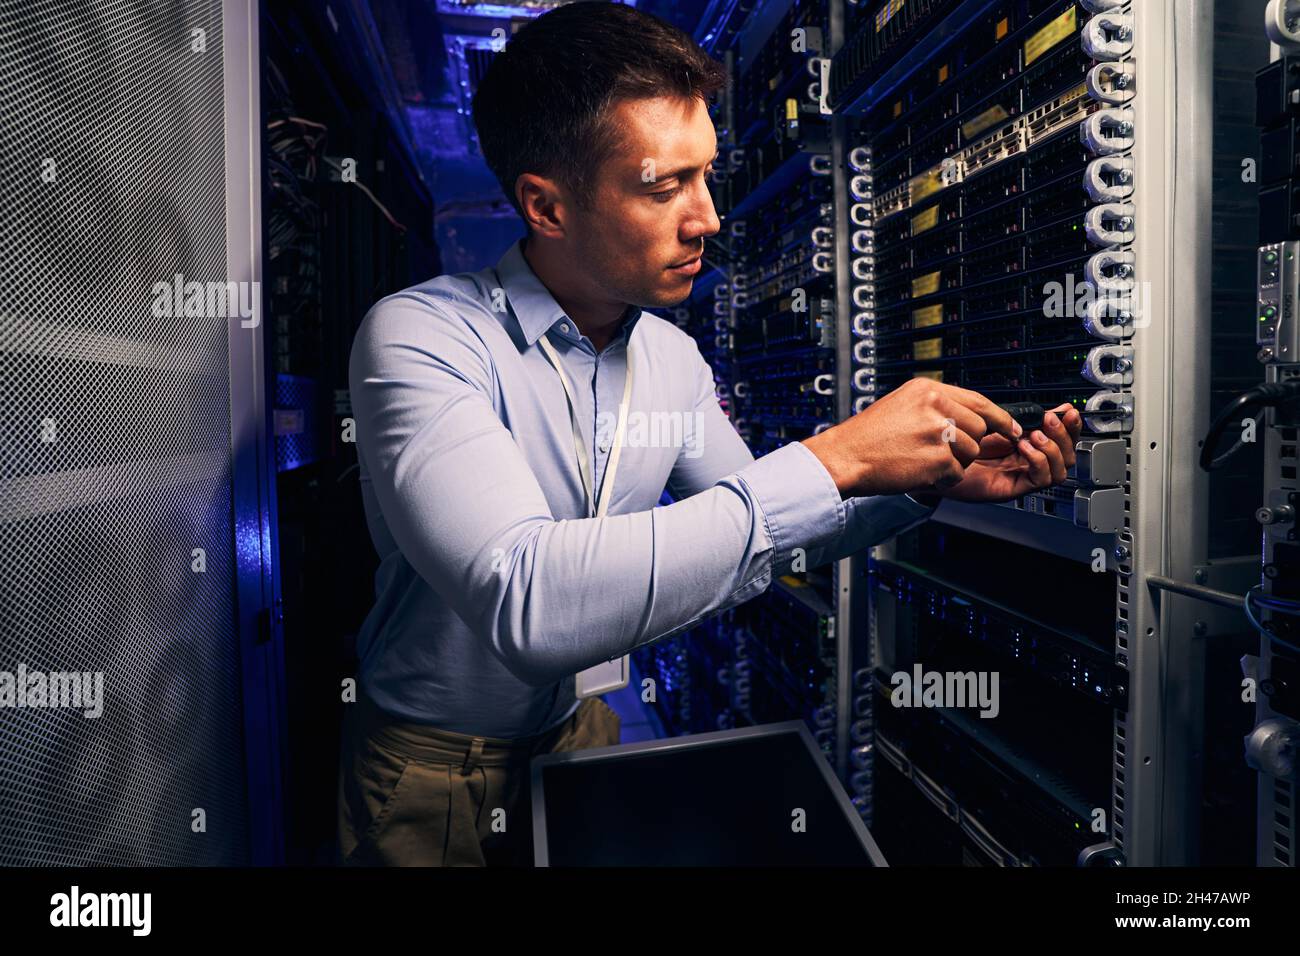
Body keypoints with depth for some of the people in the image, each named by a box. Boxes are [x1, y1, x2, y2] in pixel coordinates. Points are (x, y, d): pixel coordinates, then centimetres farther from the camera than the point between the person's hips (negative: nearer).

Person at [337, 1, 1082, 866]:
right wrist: (829, 464, -37)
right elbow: (525, 605, -40)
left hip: (576, 731, 5)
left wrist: (930, 484, -10)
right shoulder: (420, 338, -26)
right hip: (428, 773, -5)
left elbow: (757, 536, 6)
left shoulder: (674, 358, -4)